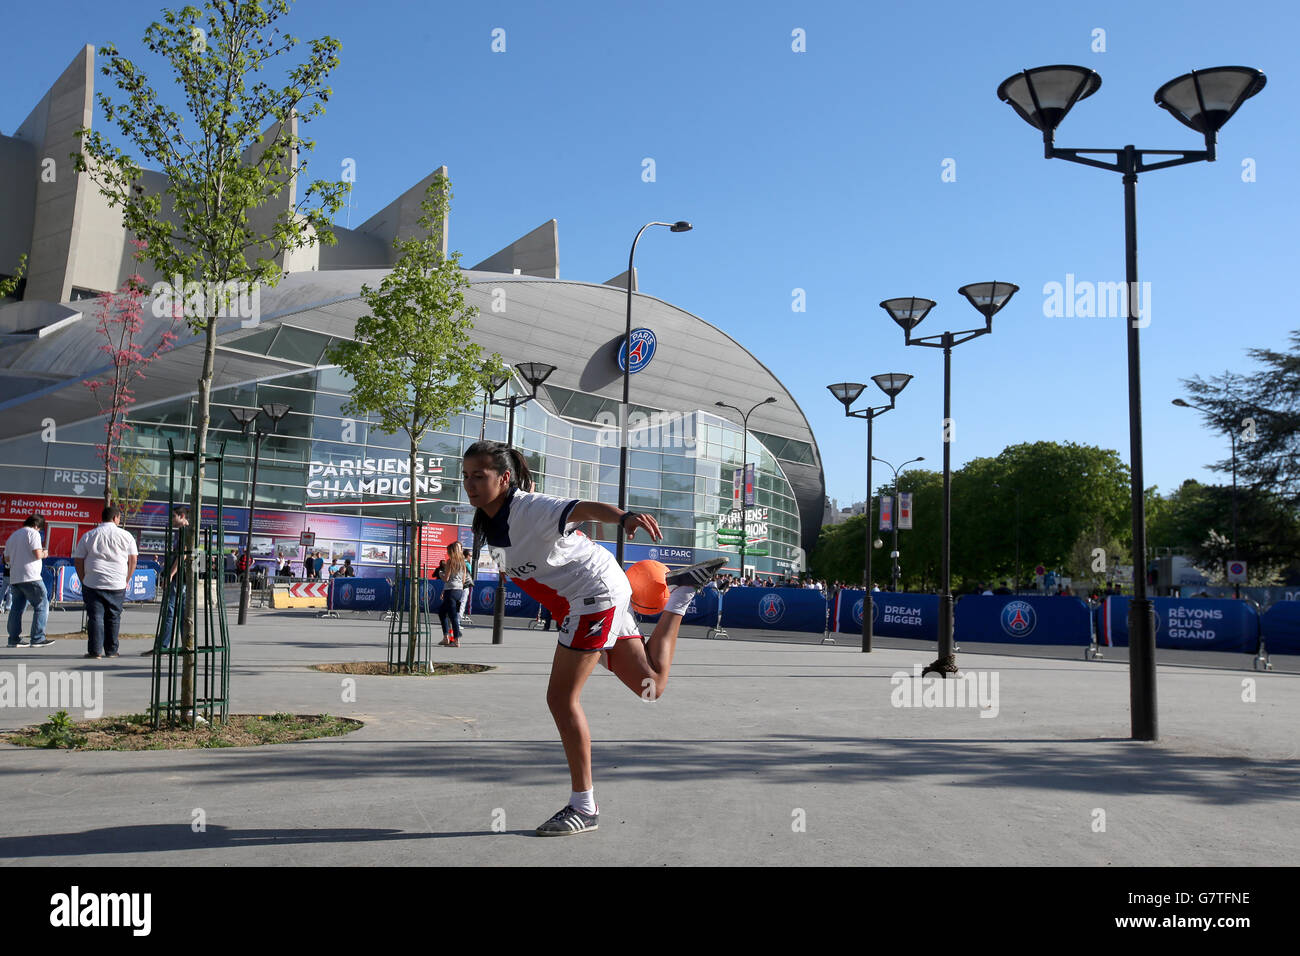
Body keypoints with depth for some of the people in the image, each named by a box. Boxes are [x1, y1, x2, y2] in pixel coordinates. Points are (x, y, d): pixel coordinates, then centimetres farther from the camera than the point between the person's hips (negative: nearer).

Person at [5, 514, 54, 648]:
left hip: (14, 578, 8)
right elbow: (37, 554, -16)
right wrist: (44, 553, 5)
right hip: (30, 577, -8)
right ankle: (38, 638, -6)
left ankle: (14, 639, 9)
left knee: (16, 608, 11)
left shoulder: (13, 536, 19)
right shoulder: (33, 533, -5)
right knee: (42, 605, -2)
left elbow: (7, 558, 21)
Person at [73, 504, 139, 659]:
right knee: (113, 618, 8)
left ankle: (95, 650, 0)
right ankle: (111, 650, 12)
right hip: (117, 585, 0)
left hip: (93, 584, 0)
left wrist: (84, 580, 16)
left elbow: (78, 560, 6)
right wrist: (127, 580, 16)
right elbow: (133, 559, 6)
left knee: (95, 617, 2)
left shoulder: (88, 535, 5)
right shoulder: (126, 535, 5)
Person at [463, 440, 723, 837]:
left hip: (595, 593, -9)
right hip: (579, 602, 9)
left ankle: (584, 807, 1)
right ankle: (681, 592, 33)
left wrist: (624, 517, -60)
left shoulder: (531, 508, -24)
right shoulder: (488, 521, 2)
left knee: (561, 698, -11)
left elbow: (584, 508, -43)